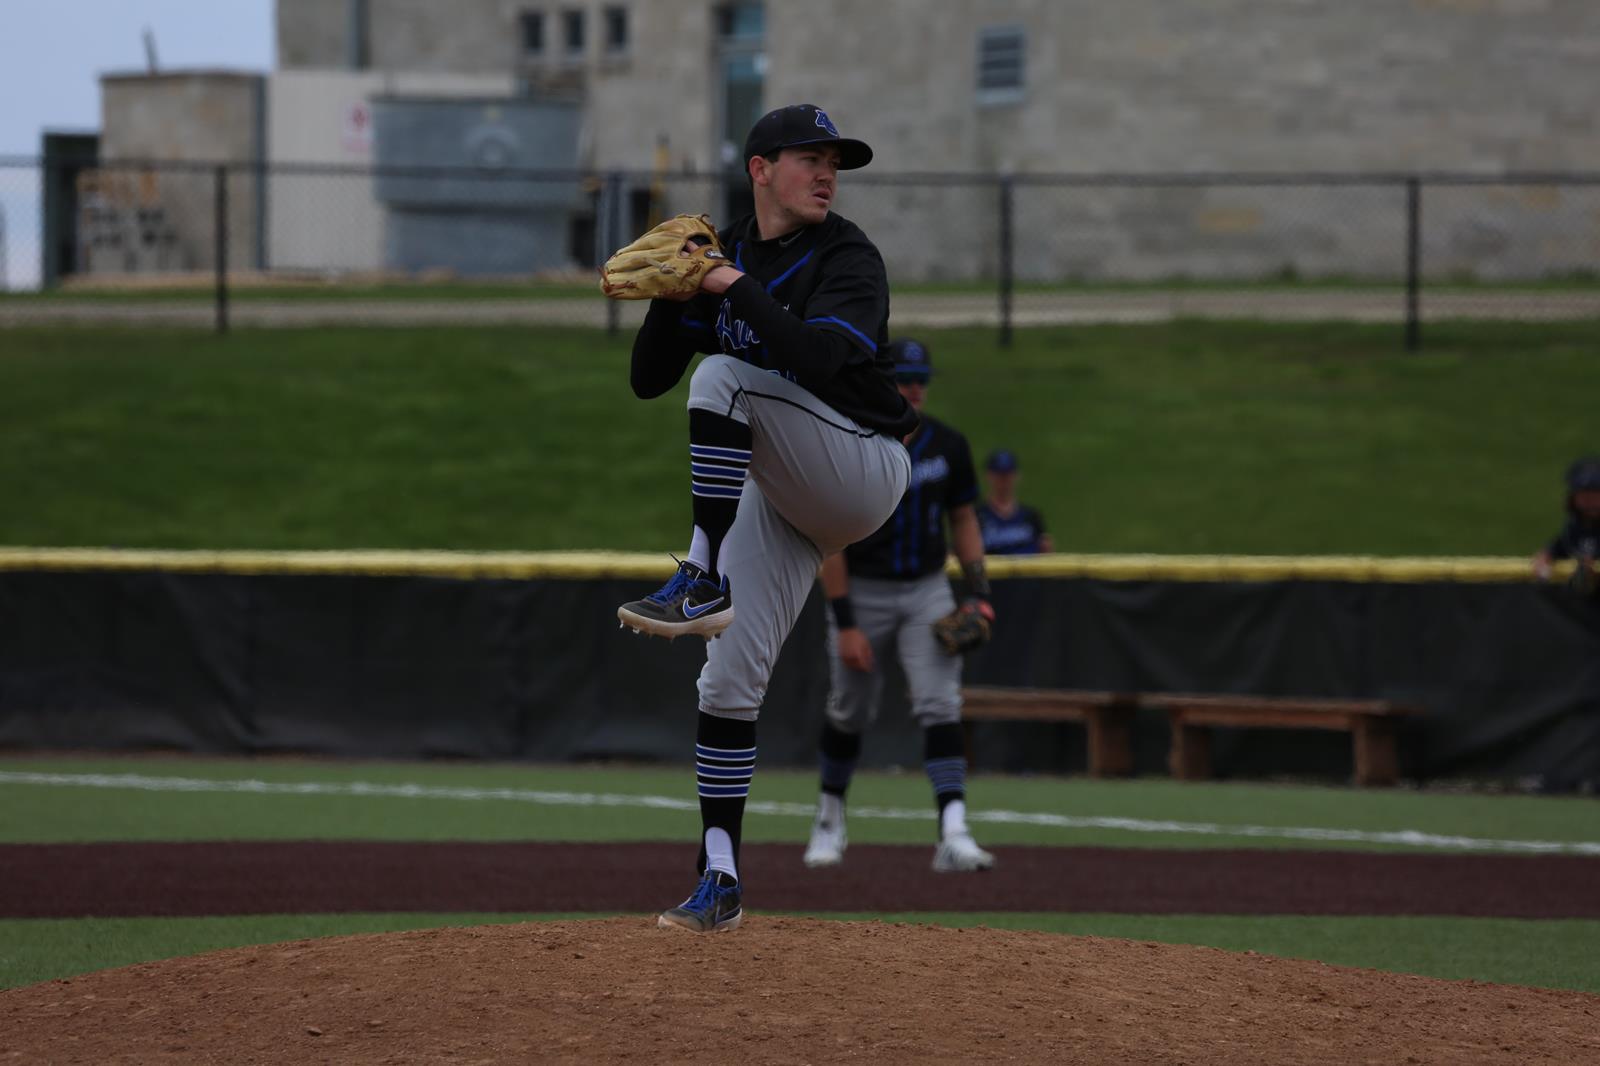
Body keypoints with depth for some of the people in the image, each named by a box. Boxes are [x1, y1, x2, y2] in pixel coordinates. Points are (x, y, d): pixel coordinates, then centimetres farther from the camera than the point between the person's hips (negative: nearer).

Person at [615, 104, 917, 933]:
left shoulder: (847, 259, -12)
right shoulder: (723, 257, 6)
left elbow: (816, 358, -31)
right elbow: (648, 379, 4)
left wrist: (737, 289, -24)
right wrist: (672, 290, -11)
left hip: (863, 468, -6)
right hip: (783, 500, 6)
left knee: (723, 376, -28)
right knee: (729, 678, -2)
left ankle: (703, 580, -29)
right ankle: (720, 880, 3)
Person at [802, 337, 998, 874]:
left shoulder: (947, 446, 0)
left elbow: (963, 521, 11)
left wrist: (979, 593, 0)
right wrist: (845, 624, -16)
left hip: (927, 592, 2)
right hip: (862, 593, -2)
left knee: (940, 705, -13)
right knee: (849, 713, 11)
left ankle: (953, 835, -22)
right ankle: (831, 814, 36)